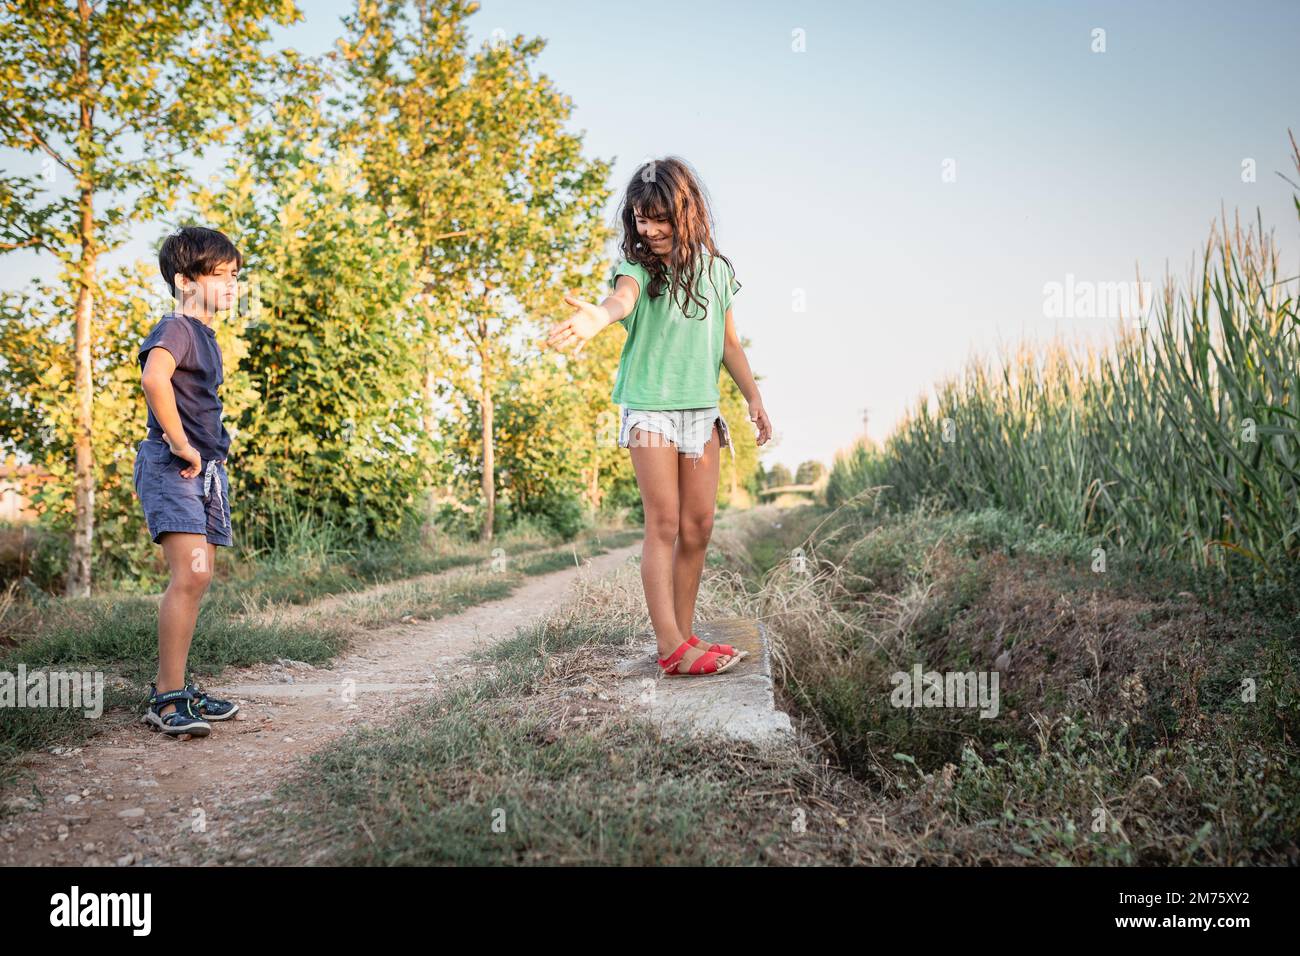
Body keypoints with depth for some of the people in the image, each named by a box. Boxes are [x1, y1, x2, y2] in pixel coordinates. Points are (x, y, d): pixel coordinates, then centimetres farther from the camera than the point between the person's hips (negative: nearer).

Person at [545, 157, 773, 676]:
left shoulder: (715, 268, 7)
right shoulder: (639, 266, -7)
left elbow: (728, 342, 16)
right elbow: (624, 297, -32)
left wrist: (754, 397, 17)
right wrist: (598, 317, -54)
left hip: (702, 409, 5)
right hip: (651, 407, -5)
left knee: (698, 526, 4)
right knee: (664, 524, -7)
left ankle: (684, 634, 14)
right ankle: (671, 647, -7)